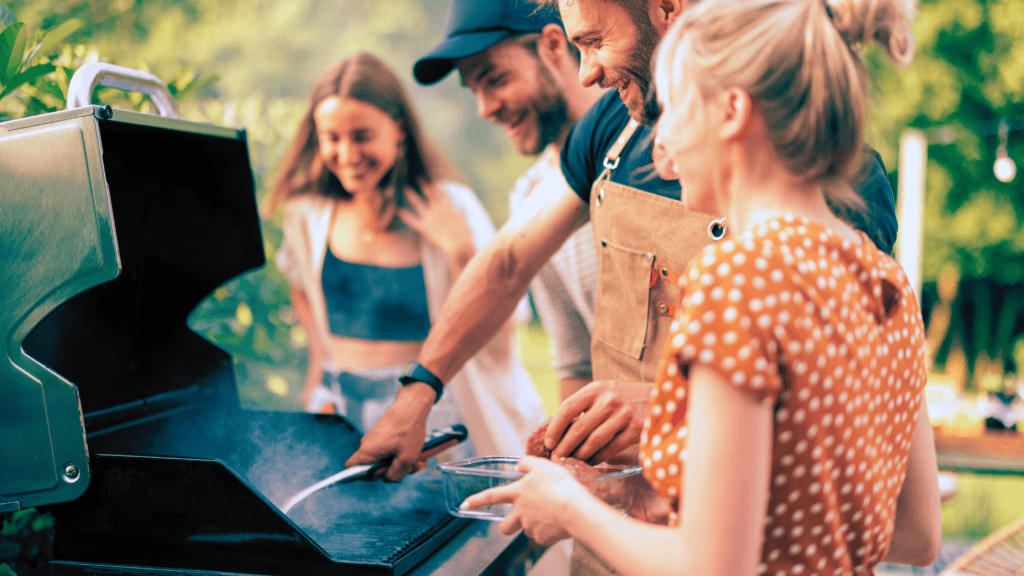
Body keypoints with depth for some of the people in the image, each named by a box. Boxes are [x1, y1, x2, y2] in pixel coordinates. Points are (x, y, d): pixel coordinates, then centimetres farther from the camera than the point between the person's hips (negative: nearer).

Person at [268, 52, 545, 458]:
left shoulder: (451, 208, -7)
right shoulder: (307, 214, 2)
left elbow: (497, 345, -8)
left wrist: (461, 250, -18)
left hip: (437, 416, -2)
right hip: (342, 416, 2)